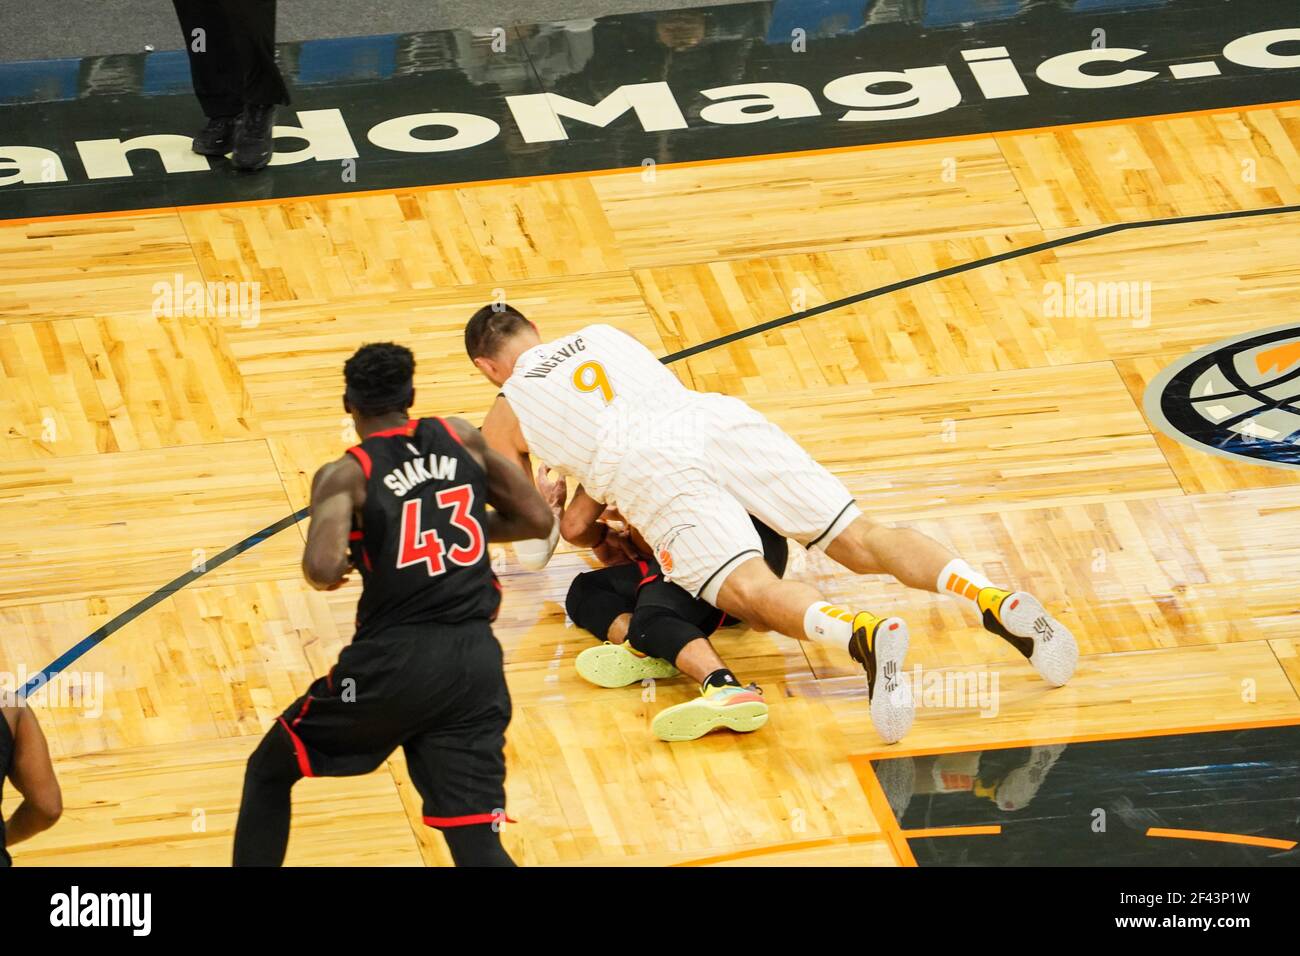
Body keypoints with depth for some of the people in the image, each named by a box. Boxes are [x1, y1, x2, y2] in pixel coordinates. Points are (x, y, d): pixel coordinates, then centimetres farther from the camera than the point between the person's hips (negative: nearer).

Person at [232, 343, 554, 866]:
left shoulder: (346, 475, -4)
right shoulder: (463, 440, 9)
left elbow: (323, 569, -20)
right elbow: (538, 520, 16)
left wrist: (324, 574, 3)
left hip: (392, 665, -3)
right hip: (475, 664, 3)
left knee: (267, 773, 21)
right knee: (477, 844, 1)